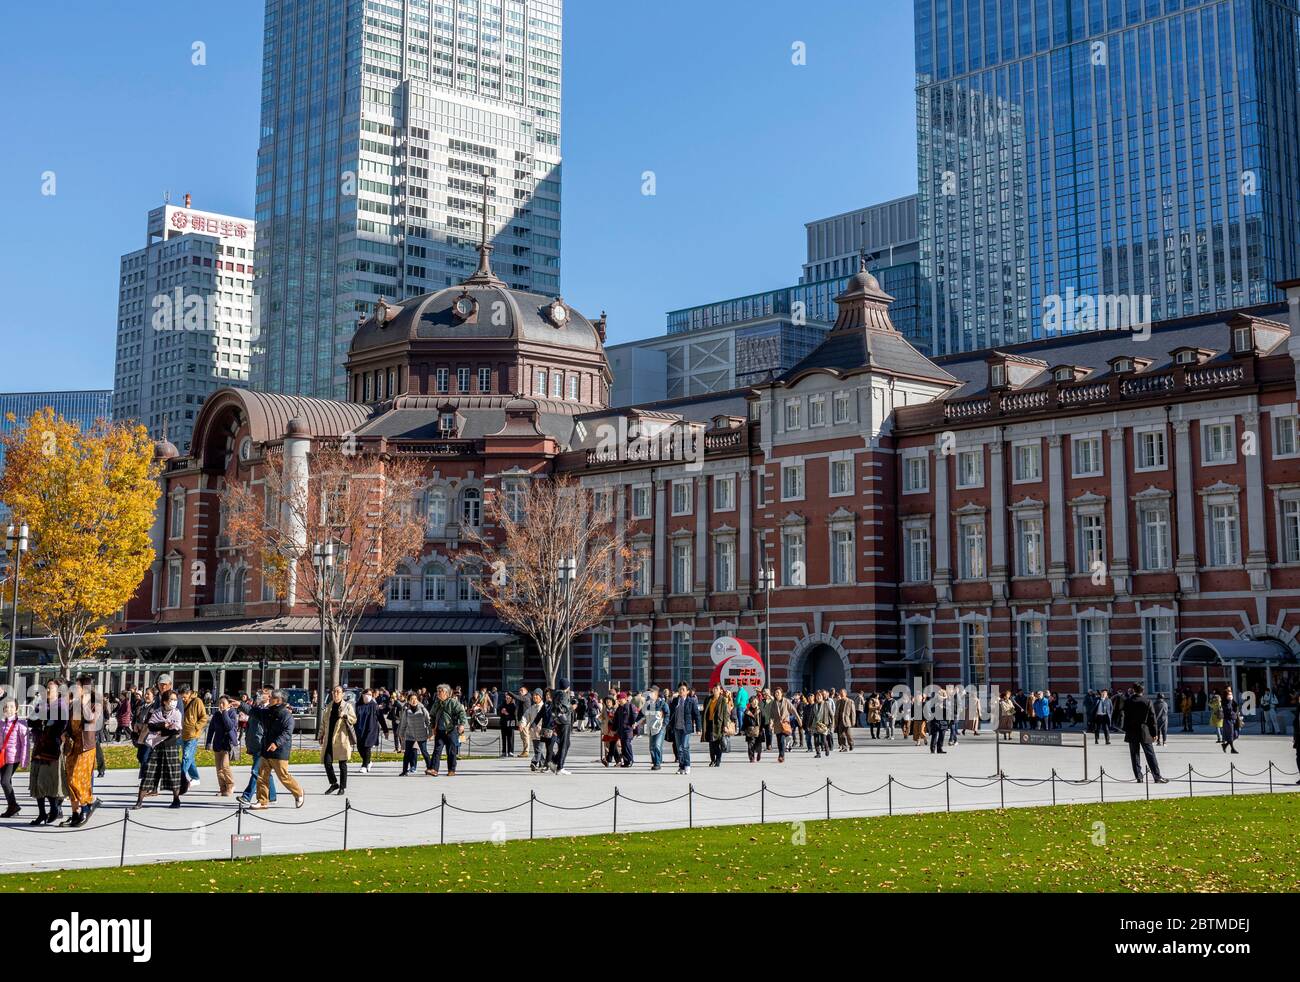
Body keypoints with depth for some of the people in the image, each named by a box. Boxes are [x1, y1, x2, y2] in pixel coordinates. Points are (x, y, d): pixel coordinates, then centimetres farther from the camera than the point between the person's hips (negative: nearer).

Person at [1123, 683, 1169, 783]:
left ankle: (1138, 777, 4)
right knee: (1150, 755, 1)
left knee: (1134, 755, 7)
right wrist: (1154, 733, 3)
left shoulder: (1128, 701, -2)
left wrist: (1126, 730, 12)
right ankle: (1157, 777, -3)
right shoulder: (1147, 702, -6)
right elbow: (1152, 718, -3)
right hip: (1144, 733, -1)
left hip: (1132, 733, 1)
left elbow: (1126, 717, 3)